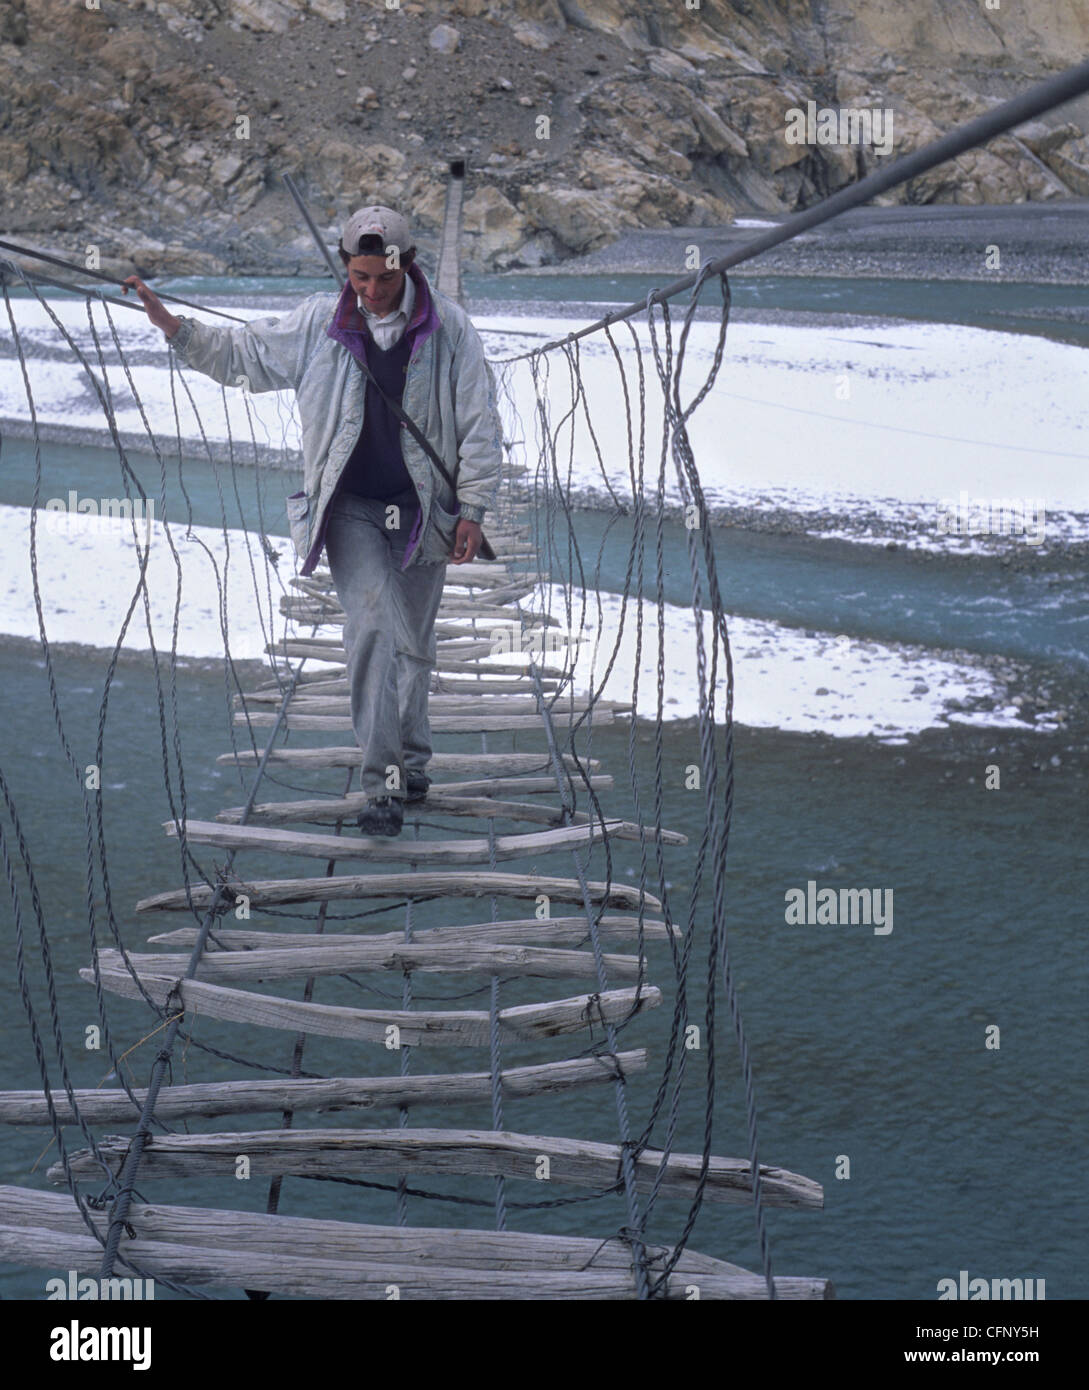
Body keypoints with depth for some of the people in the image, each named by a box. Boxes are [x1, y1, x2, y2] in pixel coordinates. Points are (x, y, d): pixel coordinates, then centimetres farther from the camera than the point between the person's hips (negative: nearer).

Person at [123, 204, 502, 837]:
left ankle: (412, 760, 30)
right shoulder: (317, 324, -1)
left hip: (422, 511, 1)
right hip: (350, 508, -1)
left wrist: (473, 508, -3)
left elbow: (480, 423, 0)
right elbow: (238, 354, 9)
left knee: (415, 642, 11)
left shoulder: (448, 328, -4)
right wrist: (169, 322, -3)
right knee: (373, 624, -17)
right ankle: (382, 780, -14)